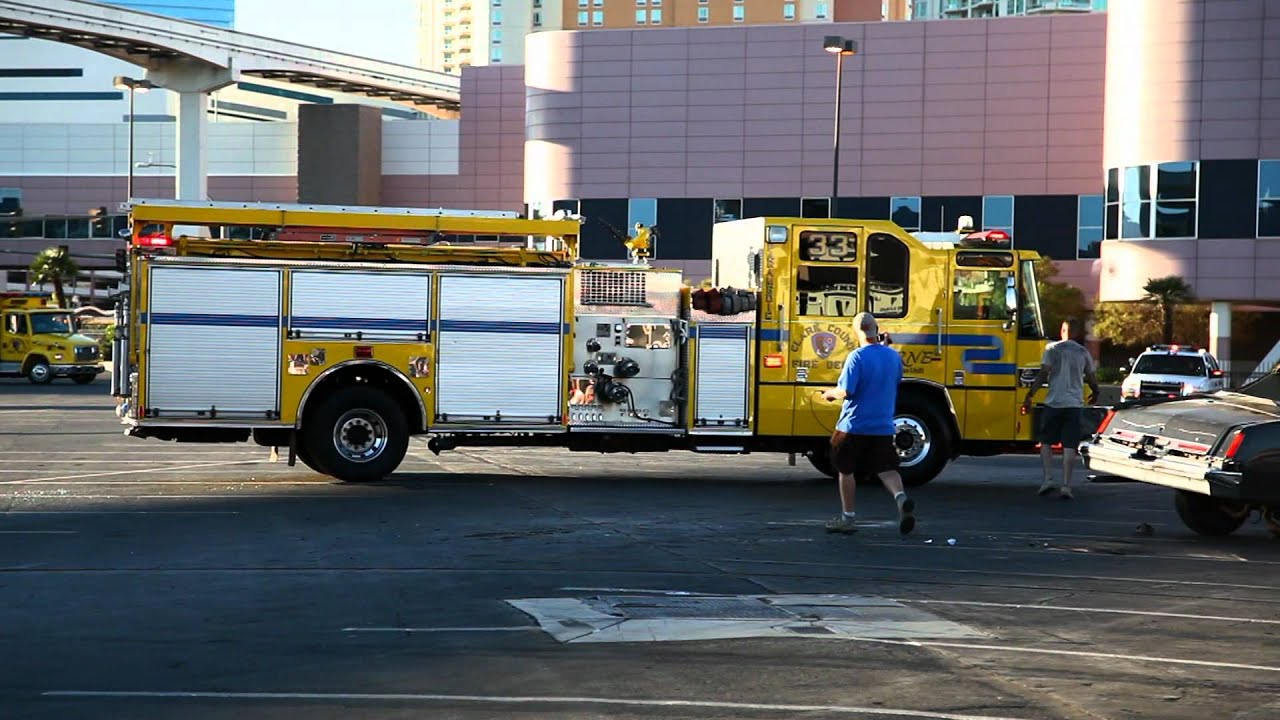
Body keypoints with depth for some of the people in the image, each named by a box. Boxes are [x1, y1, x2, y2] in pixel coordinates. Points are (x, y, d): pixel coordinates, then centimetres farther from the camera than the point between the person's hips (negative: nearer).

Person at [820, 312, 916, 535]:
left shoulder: (857, 357, -16)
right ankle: (901, 497, -23)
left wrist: (830, 393, 1)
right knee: (887, 469, 7)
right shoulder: (894, 356, 3)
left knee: (846, 470, 12)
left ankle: (847, 518, 19)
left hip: (854, 425, -4)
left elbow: (845, 392, -18)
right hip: (884, 426, 4)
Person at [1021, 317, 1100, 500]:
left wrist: (1029, 396, -7)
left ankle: (1048, 478, -2)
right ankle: (1066, 485, -5)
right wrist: (1094, 394, 37)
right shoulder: (1083, 353, 8)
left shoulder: (1053, 349, 0)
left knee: (1046, 442, 11)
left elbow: (1042, 375, -9)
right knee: (1070, 446, 1)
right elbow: (1092, 379, 16)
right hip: (1075, 405, 1)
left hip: (1054, 403, -1)